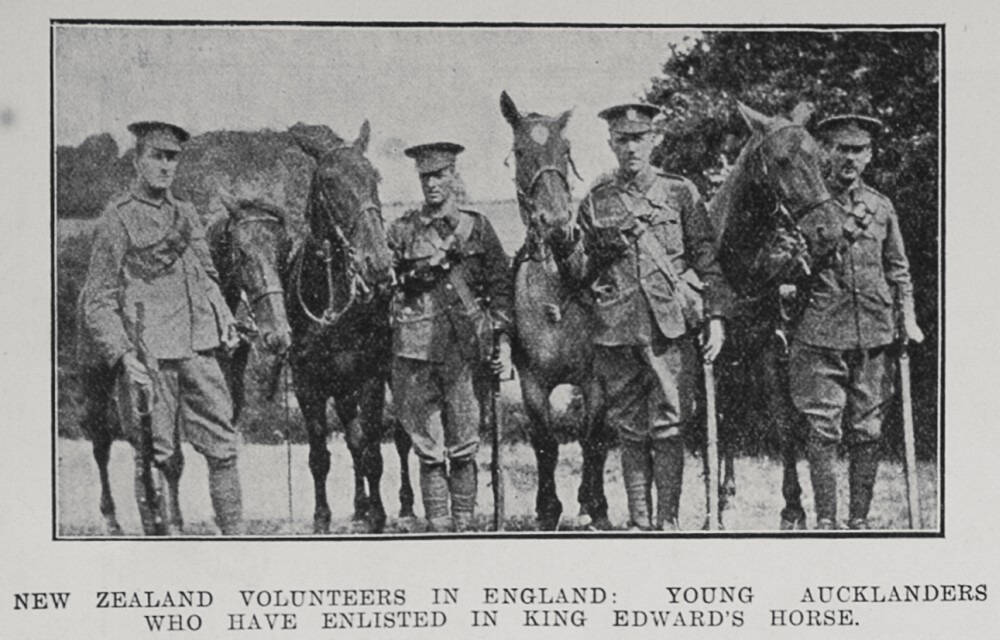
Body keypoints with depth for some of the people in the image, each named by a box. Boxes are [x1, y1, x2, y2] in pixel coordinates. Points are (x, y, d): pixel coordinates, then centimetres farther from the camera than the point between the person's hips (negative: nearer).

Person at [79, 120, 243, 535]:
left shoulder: (186, 215, 15)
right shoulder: (117, 219, -3)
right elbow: (96, 301, -5)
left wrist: (223, 317, 8)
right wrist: (124, 356, -16)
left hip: (198, 347, 6)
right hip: (147, 356, -6)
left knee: (222, 446, 3)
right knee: (159, 458, 0)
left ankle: (234, 536, 9)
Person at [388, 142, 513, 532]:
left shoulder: (477, 228, 8)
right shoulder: (403, 232, 8)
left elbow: (501, 286, 9)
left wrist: (503, 340, 4)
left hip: (464, 348, 0)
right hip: (416, 348, 0)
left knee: (463, 448, 1)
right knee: (428, 450, 2)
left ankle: (464, 528, 8)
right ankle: (438, 529, 7)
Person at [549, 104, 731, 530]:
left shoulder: (680, 194, 5)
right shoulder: (595, 202, 9)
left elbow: (706, 260, 5)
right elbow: (581, 272, 10)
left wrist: (715, 317, -3)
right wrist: (564, 242, -10)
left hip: (671, 326, -2)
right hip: (616, 330, 2)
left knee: (668, 427, -2)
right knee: (630, 431, 7)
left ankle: (668, 520, 4)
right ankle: (639, 521, 15)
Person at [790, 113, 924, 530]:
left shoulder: (881, 207, 11)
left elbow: (898, 270, 16)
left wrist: (908, 319, 7)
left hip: (873, 334, 3)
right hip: (820, 334, -3)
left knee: (867, 432, 5)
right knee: (822, 429, -4)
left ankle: (859, 518, 13)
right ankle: (824, 519, 4)